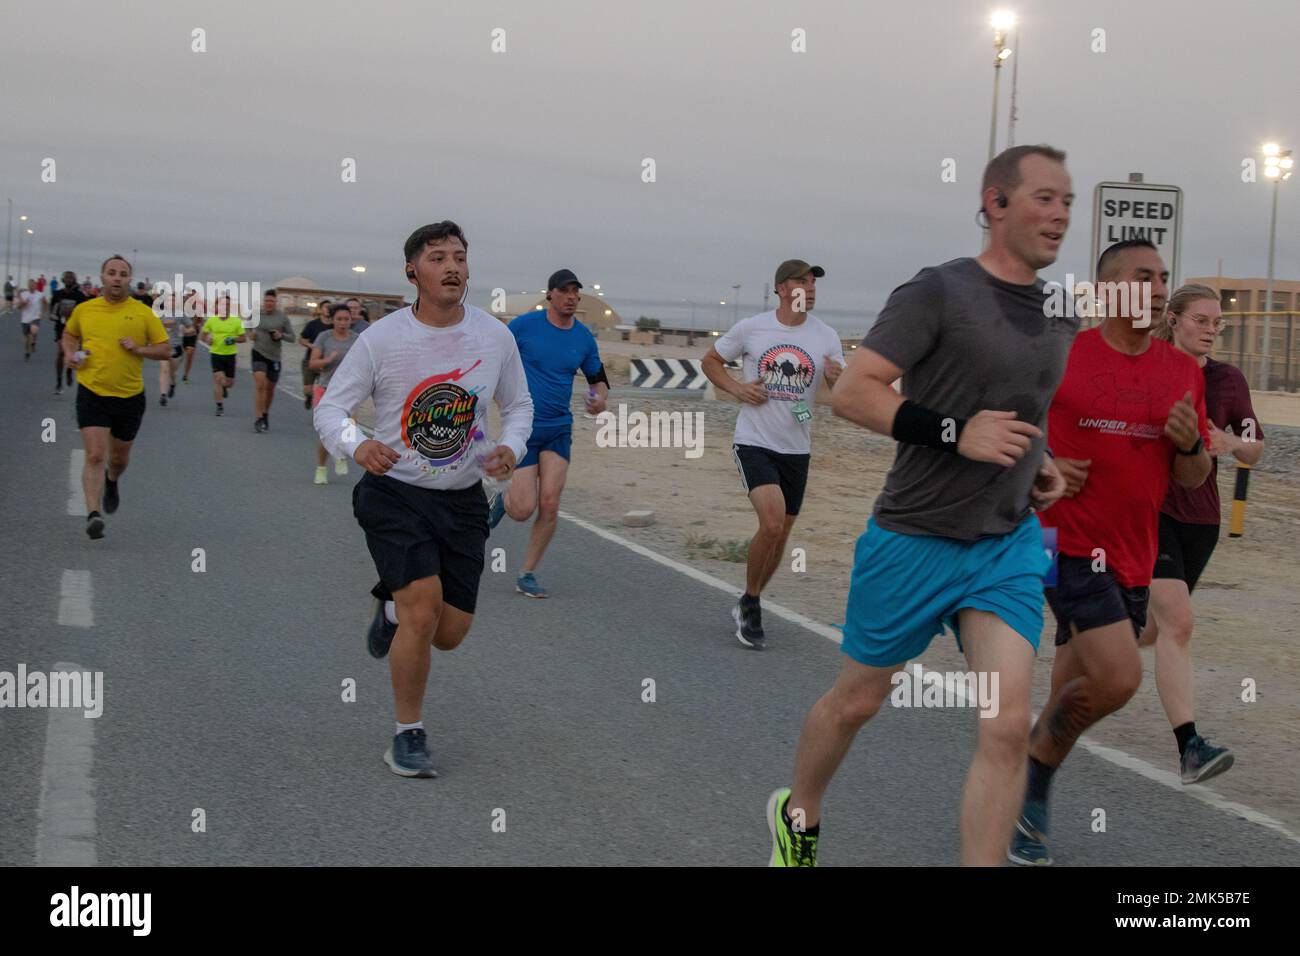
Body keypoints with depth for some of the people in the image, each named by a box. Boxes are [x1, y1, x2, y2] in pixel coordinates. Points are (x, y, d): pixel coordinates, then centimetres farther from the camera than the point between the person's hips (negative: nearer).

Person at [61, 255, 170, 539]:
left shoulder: (143, 313, -1)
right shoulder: (83, 310, 4)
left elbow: (165, 349, 2)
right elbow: (69, 334, 24)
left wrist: (139, 349, -15)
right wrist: (70, 353, 4)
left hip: (130, 396, 1)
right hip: (91, 393, -1)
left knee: (119, 458, 16)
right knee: (95, 455, -15)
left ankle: (111, 482, 50)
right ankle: (93, 514, -15)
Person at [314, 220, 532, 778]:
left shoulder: (495, 336, -2)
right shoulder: (381, 339, -11)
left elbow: (519, 404, 11)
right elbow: (330, 407, -6)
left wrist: (509, 447, -10)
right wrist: (356, 445, -28)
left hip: (463, 500, 4)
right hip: (394, 494, -3)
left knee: (449, 634, 5)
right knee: (424, 606, -20)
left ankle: (393, 606, 42)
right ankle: (408, 735, 0)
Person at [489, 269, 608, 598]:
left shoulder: (584, 337, 4)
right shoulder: (525, 324, -7)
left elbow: (598, 378, 15)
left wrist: (599, 399, -7)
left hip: (559, 428, 3)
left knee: (549, 505, -7)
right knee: (523, 509, -10)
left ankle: (527, 573, 9)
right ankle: (501, 501, 28)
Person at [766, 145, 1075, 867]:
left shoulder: (1062, 315, 8)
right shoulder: (939, 291, -14)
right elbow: (849, 393, -19)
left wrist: (1042, 463, 9)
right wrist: (955, 433, -25)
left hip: (1010, 544, 5)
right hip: (914, 539, -4)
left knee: (1007, 726, -10)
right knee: (857, 700, 14)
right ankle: (796, 815, 42)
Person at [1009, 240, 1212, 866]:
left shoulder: (1184, 372, 7)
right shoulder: (1058, 356, -6)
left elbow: (1194, 480, 12)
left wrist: (1191, 445, -10)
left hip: (1133, 557, 5)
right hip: (1069, 542, -5)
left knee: (1074, 690, 11)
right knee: (1118, 678, -19)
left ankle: (1030, 807, 30)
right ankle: (1025, 792, 4)